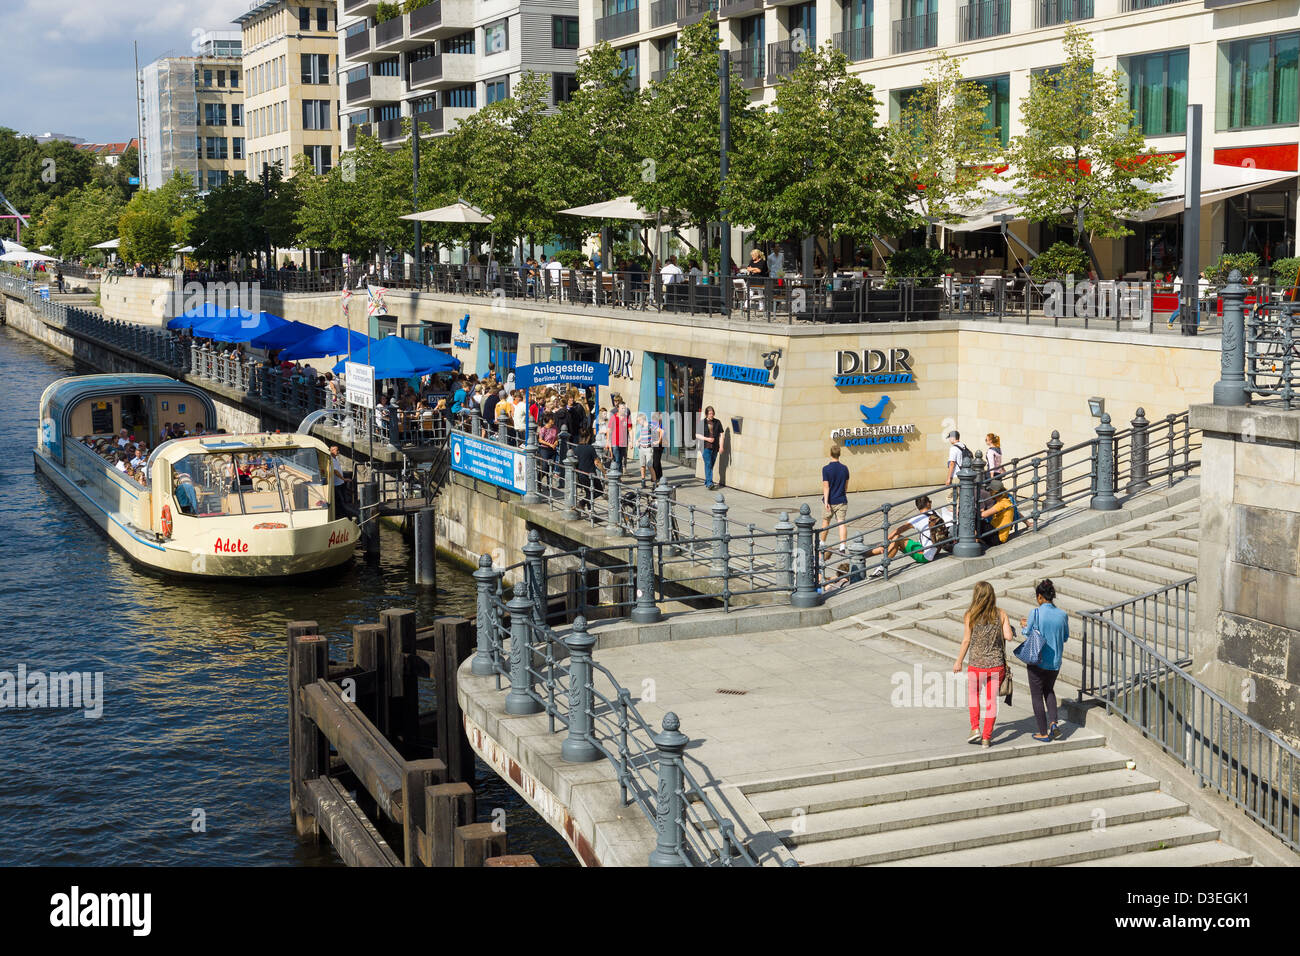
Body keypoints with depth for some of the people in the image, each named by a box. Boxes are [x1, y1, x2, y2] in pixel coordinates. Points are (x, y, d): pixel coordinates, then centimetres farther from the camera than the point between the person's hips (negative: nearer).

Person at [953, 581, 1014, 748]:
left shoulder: (971, 615, -7)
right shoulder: (1001, 614, -2)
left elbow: (966, 640, -5)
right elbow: (1009, 636, -9)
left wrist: (959, 662, 5)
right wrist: (1008, 629, 14)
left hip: (977, 665, -1)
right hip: (997, 664, 1)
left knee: (974, 695, 22)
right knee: (991, 700, 10)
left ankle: (975, 728, 11)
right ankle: (986, 737, 11)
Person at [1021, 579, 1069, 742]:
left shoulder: (1035, 613, -16)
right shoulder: (1062, 615, -3)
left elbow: (1028, 634, -7)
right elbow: (1065, 637, 8)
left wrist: (1024, 625, 14)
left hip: (1037, 661, -4)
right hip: (1055, 662, 4)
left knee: (1037, 696, 9)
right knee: (1049, 691, 26)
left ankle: (1043, 733, 13)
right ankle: (1053, 722, 7)